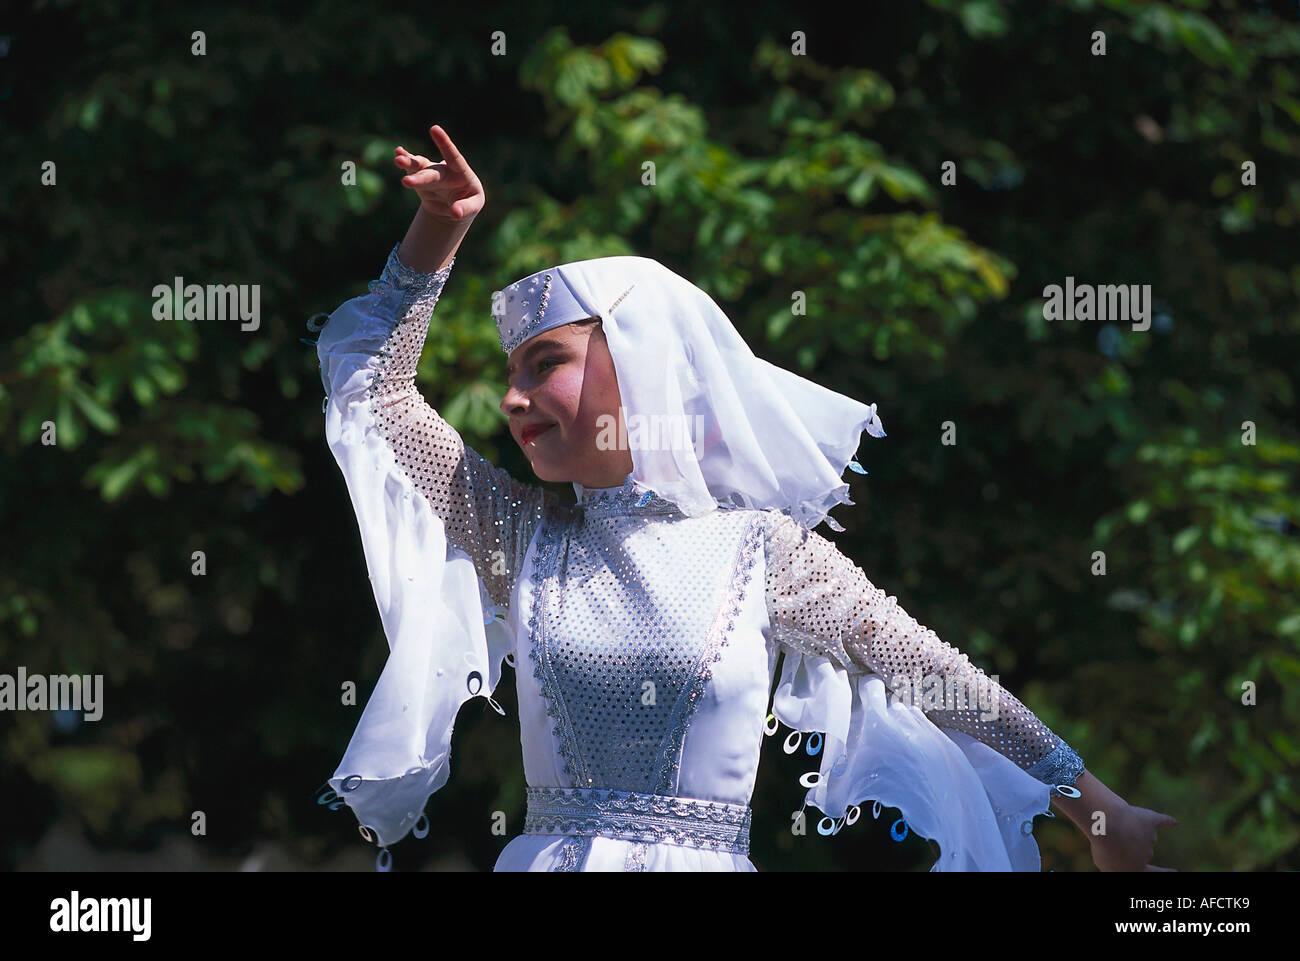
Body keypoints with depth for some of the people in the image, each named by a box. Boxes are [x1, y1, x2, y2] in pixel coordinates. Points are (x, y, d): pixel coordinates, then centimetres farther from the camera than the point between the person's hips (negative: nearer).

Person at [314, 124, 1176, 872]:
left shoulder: (765, 550, 1)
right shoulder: (525, 534, 10)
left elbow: (947, 684, 4)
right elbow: (374, 384, 12)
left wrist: (1099, 809, 5)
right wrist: (439, 232, 2)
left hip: (709, 859, -3)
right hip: (547, 855, 3)